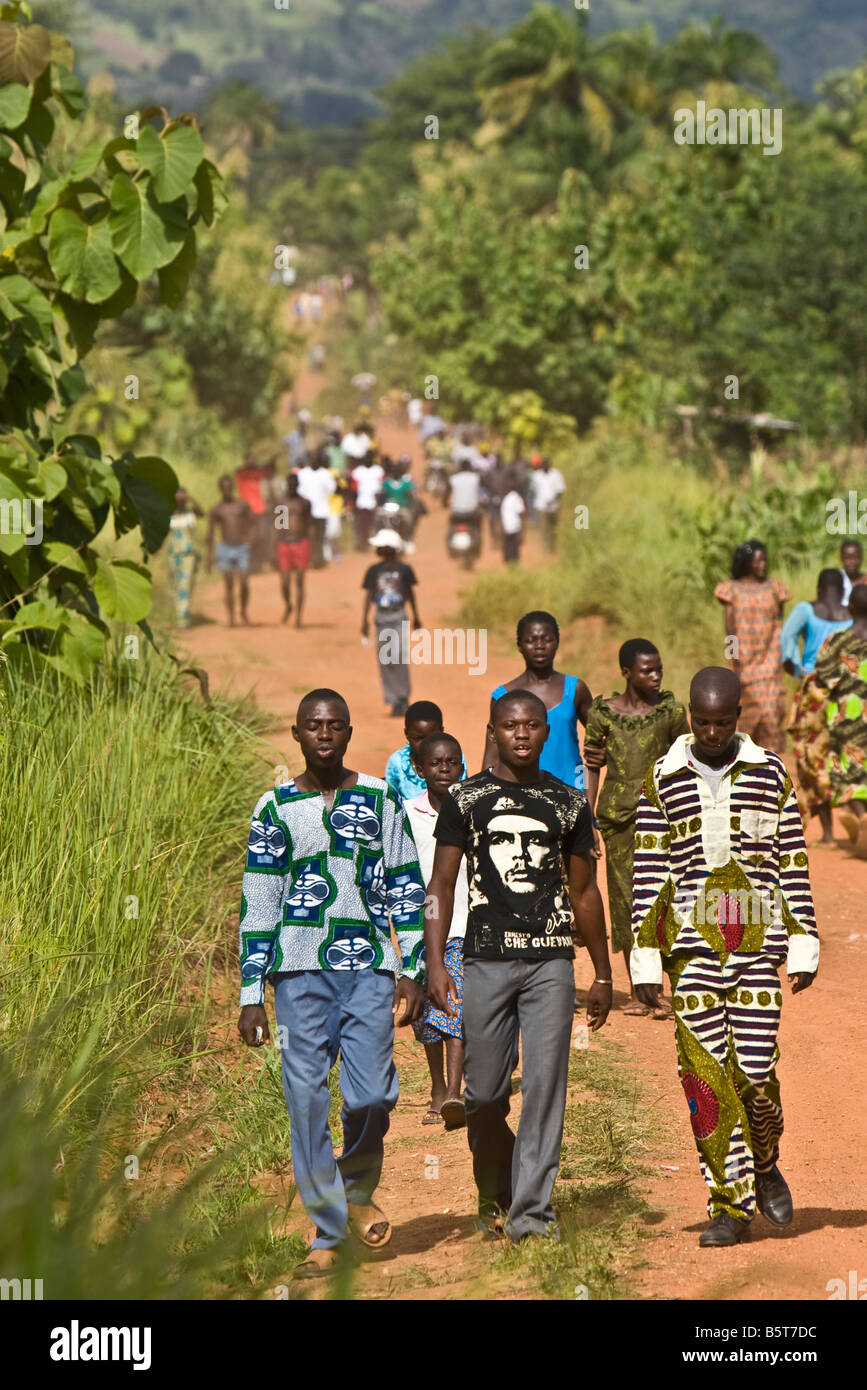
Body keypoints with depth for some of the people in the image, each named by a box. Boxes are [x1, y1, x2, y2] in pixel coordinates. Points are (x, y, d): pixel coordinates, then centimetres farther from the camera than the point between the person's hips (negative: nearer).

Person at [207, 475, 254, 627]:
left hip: (242, 548, 0)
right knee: (229, 585, -1)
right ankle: (231, 618, 4)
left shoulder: (242, 504, 4)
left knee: (244, 583, -9)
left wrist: (249, 537, -10)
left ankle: (243, 612, 13)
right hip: (225, 549, 0)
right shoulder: (215, 510, 4)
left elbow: (253, 523, 10)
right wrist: (209, 557, 6)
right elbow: (210, 534, 8)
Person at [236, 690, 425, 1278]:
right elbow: (257, 904, 7)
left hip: (368, 969, 0)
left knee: (370, 1093, -12)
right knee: (306, 1100, -4)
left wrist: (412, 970, 2)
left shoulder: (379, 799, 8)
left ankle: (359, 1187, 19)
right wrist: (252, 995, 3)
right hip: (300, 971, 1)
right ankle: (328, 1235, 5)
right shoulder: (276, 807, 8)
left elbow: (406, 888, 10)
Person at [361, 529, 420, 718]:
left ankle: (403, 697, 1)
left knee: (400, 658, -11)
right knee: (385, 660, 2)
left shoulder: (404, 569, -2)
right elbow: (368, 596, 3)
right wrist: (364, 621, -4)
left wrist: (416, 616, 18)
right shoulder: (374, 571, 2)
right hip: (381, 618, 2)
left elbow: (410, 593, 10)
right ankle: (394, 700, 9)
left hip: (399, 618, -2)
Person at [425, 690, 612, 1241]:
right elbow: (442, 884, 3)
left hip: (551, 960, 1)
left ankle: (531, 1210, -4)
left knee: (545, 1084, -7)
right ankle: (494, 1193, 26)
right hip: (487, 959, -1)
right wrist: (435, 962, -7)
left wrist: (603, 975, 16)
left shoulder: (569, 803, 11)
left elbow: (585, 893, 16)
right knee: (485, 1093, 2)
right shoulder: (465, 798, 6)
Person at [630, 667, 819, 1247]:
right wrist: (645, 962, -1)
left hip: (759, 944, 0)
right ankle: (731, 1206, 4)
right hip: (692, 947, 0)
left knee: (755, 1071, -4)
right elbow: (648, 875, 3)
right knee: (707, 1074, -3)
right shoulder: (663, 780, 2)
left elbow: (794, 864, 6)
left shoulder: (770, 773, 4)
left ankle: (764, 1165, 26)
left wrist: (805, 947, 1)